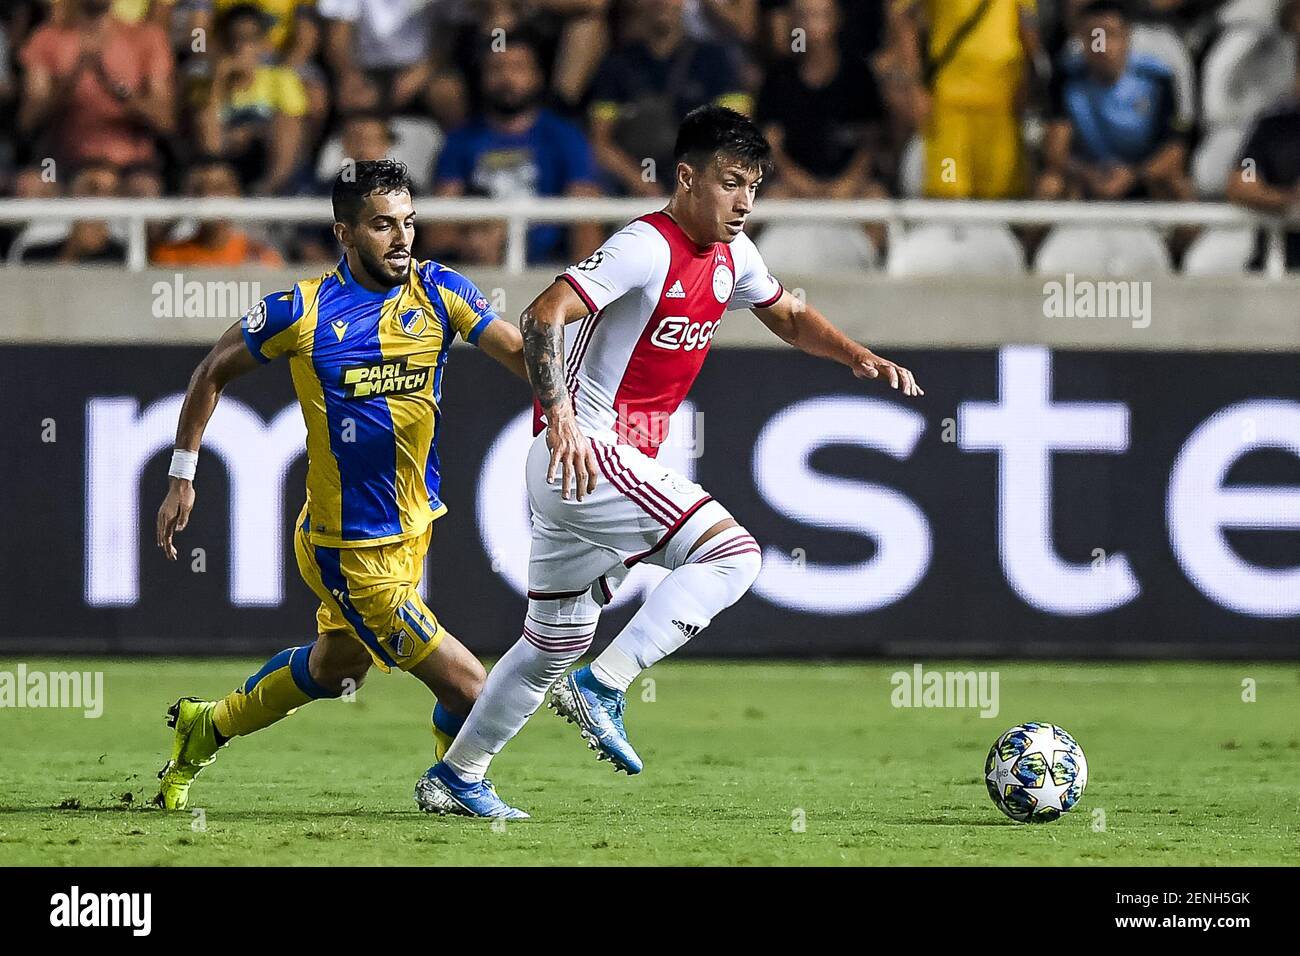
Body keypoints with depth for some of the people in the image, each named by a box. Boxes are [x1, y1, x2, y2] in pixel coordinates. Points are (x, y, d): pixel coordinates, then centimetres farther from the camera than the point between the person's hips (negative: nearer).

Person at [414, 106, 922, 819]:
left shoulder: (731, 255, 11)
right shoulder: (648, 247, -17)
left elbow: (788, 316, 28)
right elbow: (543, 317, -25)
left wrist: (859, 357, 11)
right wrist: (561, 417, -37)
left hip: (610, 465, 10)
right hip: (585, 453, -10)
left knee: (555, 642, 18)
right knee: (731, 551, -21)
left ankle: (454, 778, 27)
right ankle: (602, 689, -21)